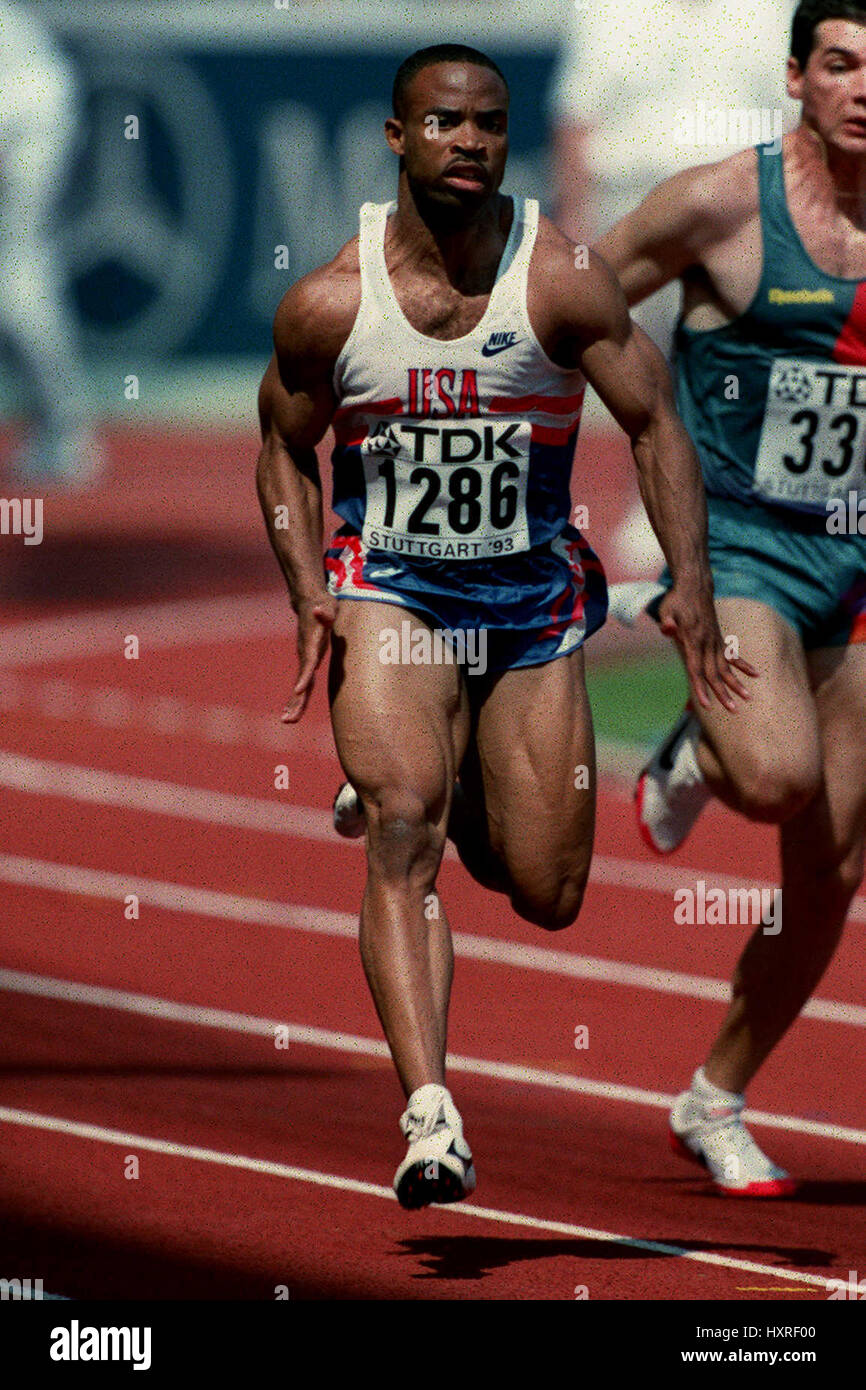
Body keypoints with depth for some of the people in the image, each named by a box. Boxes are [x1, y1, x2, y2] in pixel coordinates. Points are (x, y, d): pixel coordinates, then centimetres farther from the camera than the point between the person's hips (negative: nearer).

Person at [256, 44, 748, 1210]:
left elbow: (655, 423, -8)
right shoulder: (329, 305, -8)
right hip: (387, 589, -1)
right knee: (405, 830, -24)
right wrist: (310, 597, -7)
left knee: (548, 897, 5)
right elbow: (284, 451, 7)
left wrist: (691, 585, -19)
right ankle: (430, 1117, -31)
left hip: (533, 597, 1)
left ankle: (446, 786, 41)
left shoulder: (562, 281, -11)